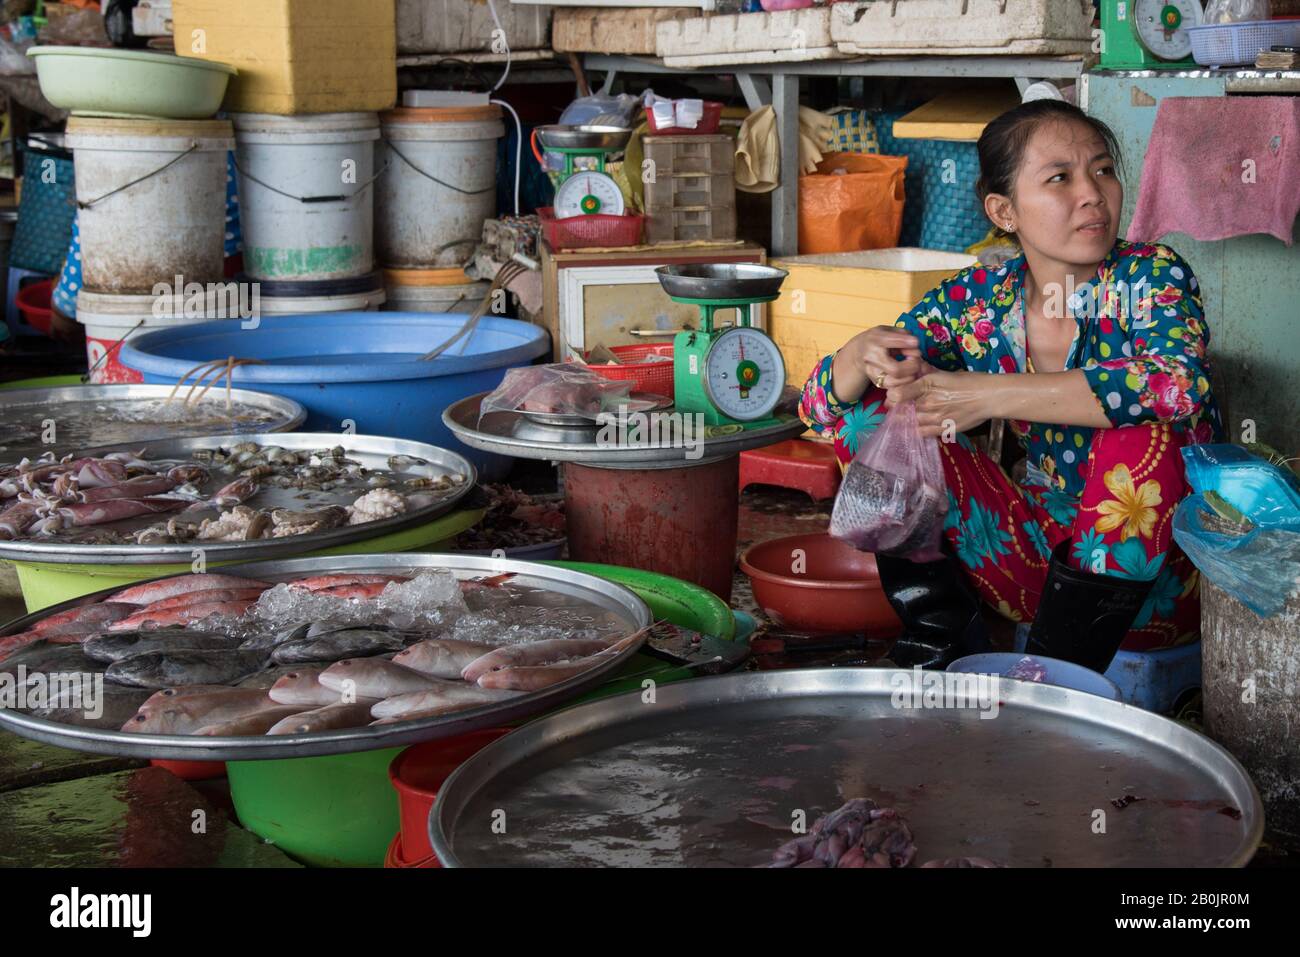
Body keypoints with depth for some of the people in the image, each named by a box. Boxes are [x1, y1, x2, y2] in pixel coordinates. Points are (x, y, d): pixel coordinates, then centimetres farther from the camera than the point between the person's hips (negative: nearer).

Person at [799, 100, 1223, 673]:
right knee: (868, 407, -6)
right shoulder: (974, 302, -3)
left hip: (1156, 581, -3)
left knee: (1141, 434, -33)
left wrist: (988, 397, -35)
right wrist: (863, 355, -26)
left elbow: (1180, 383, -35)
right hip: (1037, 555, 3)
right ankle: (944, 643, -4)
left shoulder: (1152, 276, -11)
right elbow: (820, 403, -1)